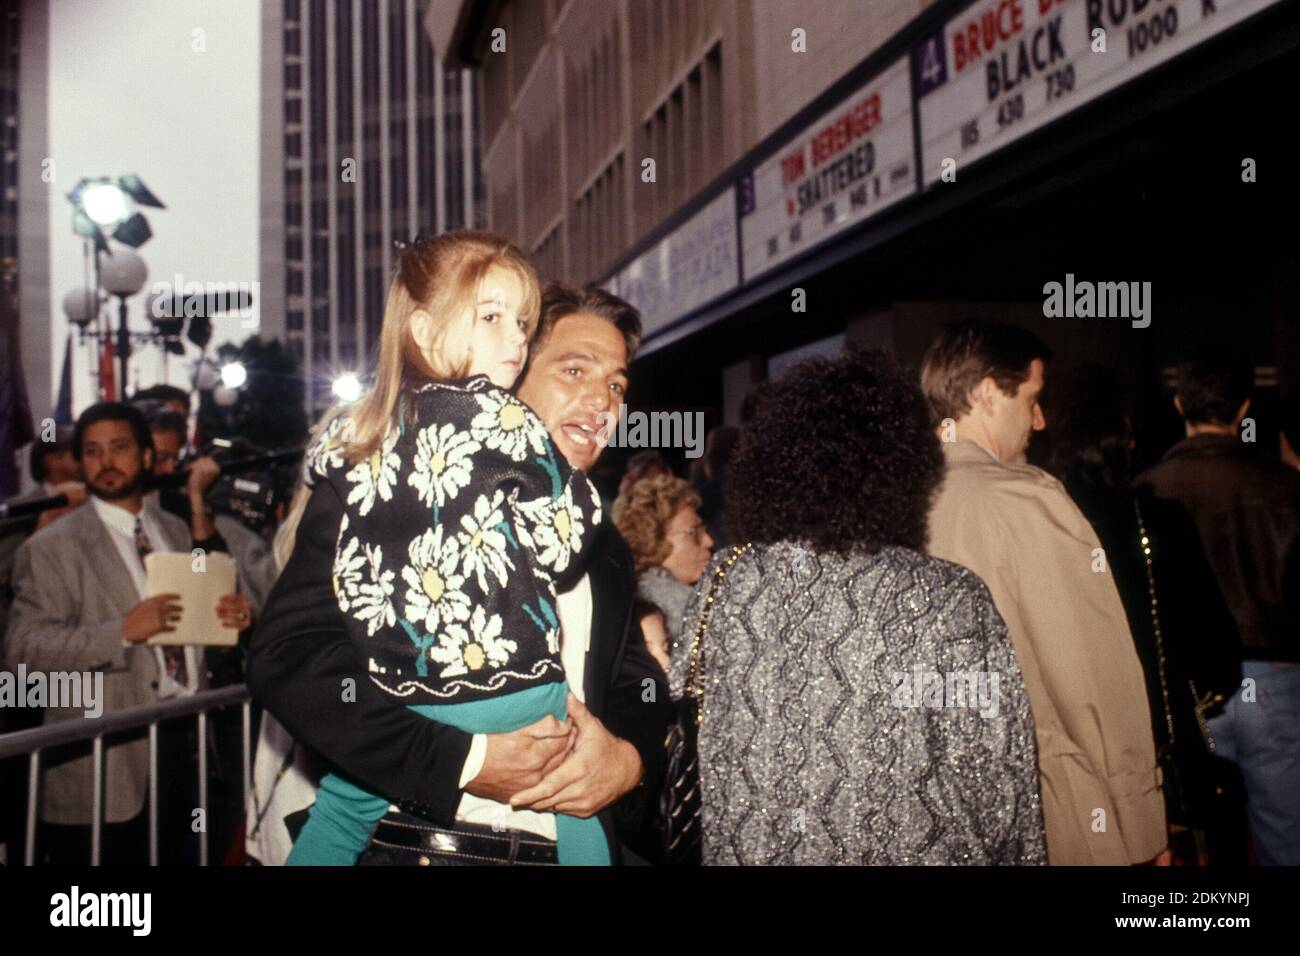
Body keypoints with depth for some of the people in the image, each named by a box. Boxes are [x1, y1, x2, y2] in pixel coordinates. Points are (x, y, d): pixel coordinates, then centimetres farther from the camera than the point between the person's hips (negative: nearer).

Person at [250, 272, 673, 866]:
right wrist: (465, 760, -22)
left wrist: (629, 759, -10)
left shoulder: (605, 555, 14)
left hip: (569, 849, 6)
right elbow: (288, 653, -16)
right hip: (415, 847, -6)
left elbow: (643, 698, 13)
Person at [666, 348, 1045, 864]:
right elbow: (996, 788, -14)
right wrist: (1017, 854, 1)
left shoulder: (723, 583, -10)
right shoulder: (952, 600, -18)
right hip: (904, 848, -2)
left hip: (746, 847, 2)